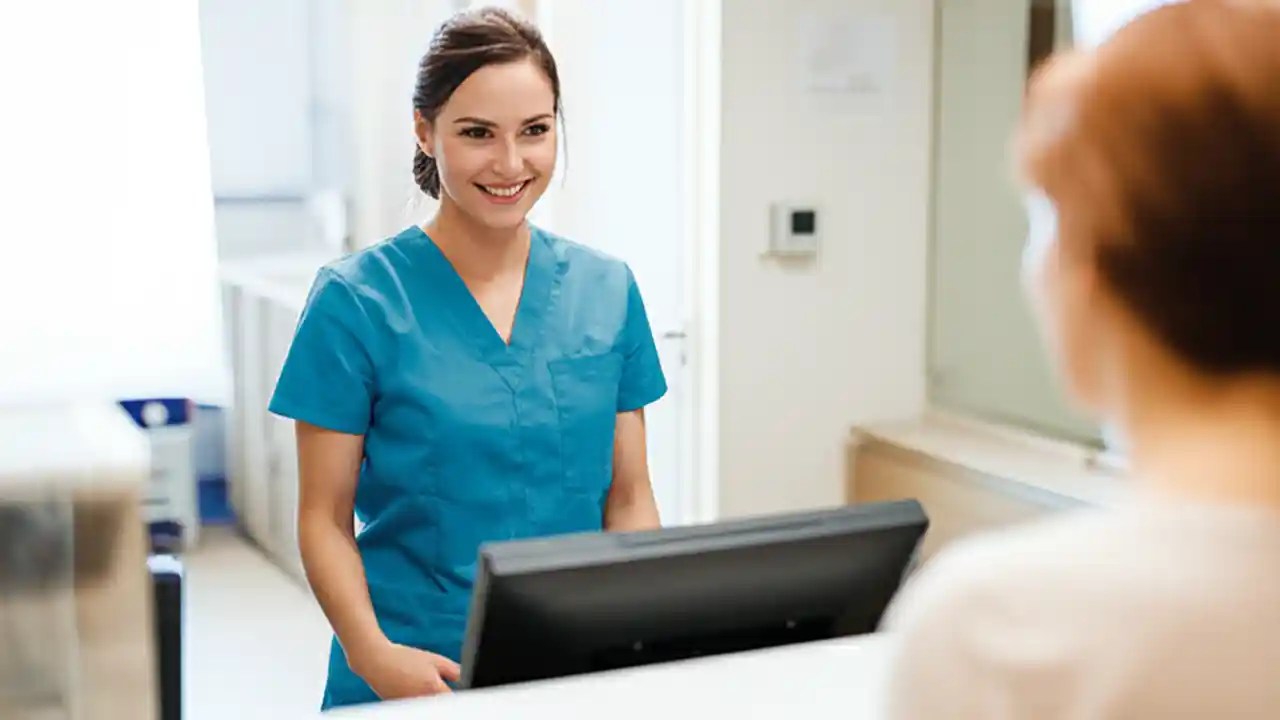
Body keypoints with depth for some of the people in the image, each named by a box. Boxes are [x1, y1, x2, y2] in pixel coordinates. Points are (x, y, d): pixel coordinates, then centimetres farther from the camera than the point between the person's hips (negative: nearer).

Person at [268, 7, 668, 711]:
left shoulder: (606, 290, 8)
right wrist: (370, 649, -16)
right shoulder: (358, 301, -2)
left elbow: (629, 498, 11)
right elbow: (325, 518, -1)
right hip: (414, 680, -2)